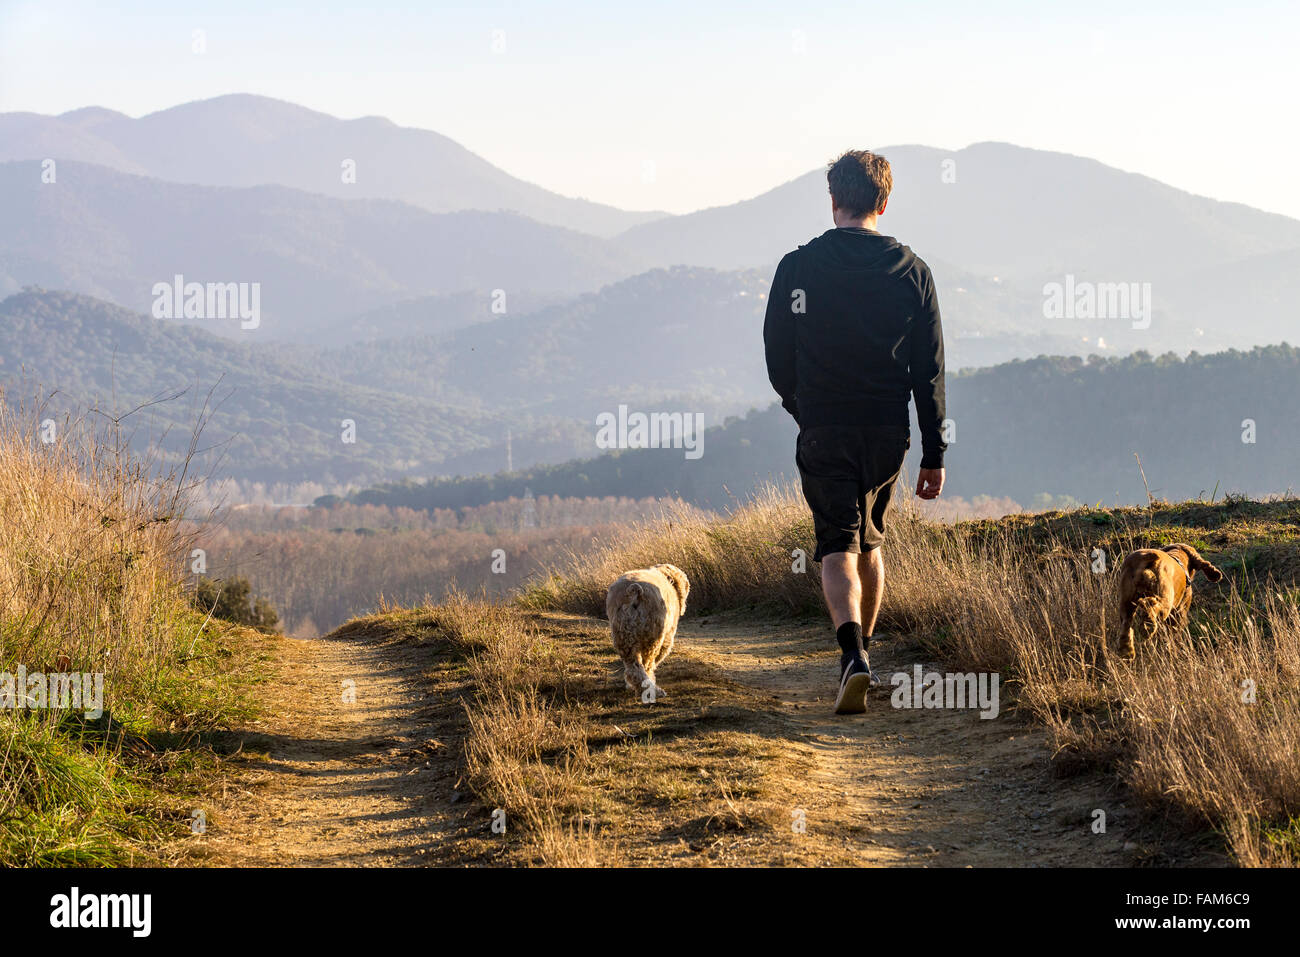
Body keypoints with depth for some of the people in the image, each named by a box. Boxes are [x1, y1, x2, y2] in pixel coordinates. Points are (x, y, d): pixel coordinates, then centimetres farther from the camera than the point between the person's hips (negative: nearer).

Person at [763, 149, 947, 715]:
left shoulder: (797, 268, -5)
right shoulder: (911, 270, 0)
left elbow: (777, 356, 1)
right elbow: (929, 371, 1)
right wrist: (934, 454, 5)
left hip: (824, 433, -2)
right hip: (887, 433, 2)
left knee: (838, 546, -3)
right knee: (870, 542, 20)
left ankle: (853, 653, -25)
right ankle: (863, 651, 31)